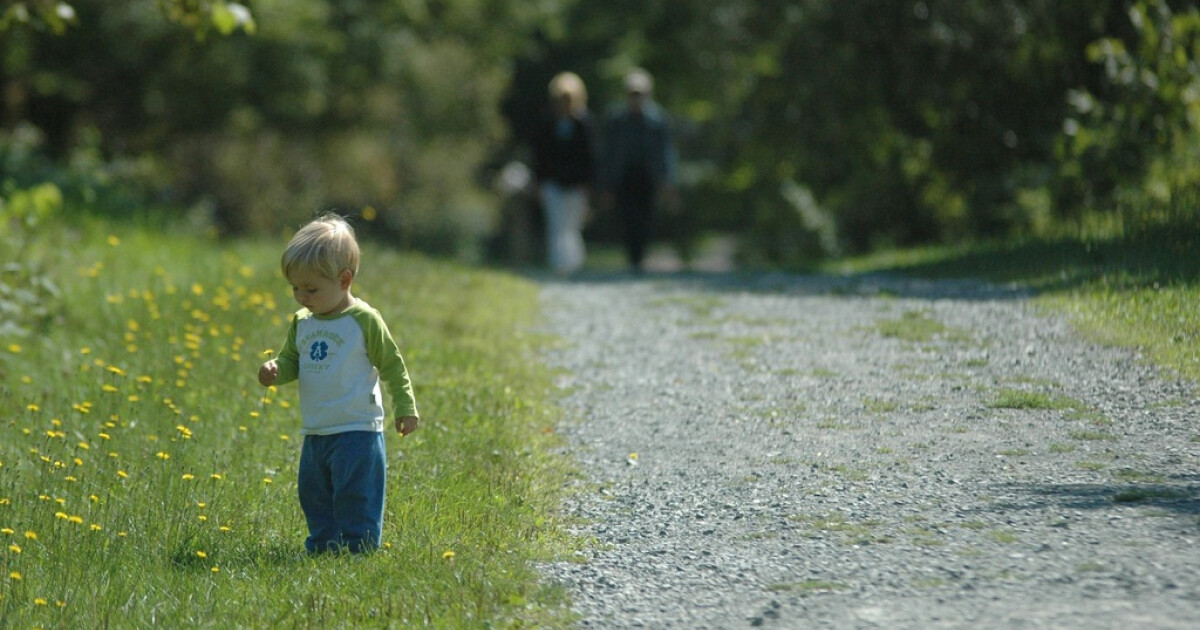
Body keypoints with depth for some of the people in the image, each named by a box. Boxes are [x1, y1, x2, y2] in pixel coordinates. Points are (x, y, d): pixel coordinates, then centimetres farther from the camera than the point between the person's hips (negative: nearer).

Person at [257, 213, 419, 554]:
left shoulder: (364, 320, -9)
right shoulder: (302, 323, 9)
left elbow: (392, 366, -4)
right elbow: (290, 361, 16)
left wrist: (405, 409, -6)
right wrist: (274, 371, -7)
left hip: (357, 431, -7)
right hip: (315, 433, 7)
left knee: (355, 498, -7)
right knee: (314, 497, 13)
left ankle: (359, 550, 0)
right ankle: (321, 549, 22)